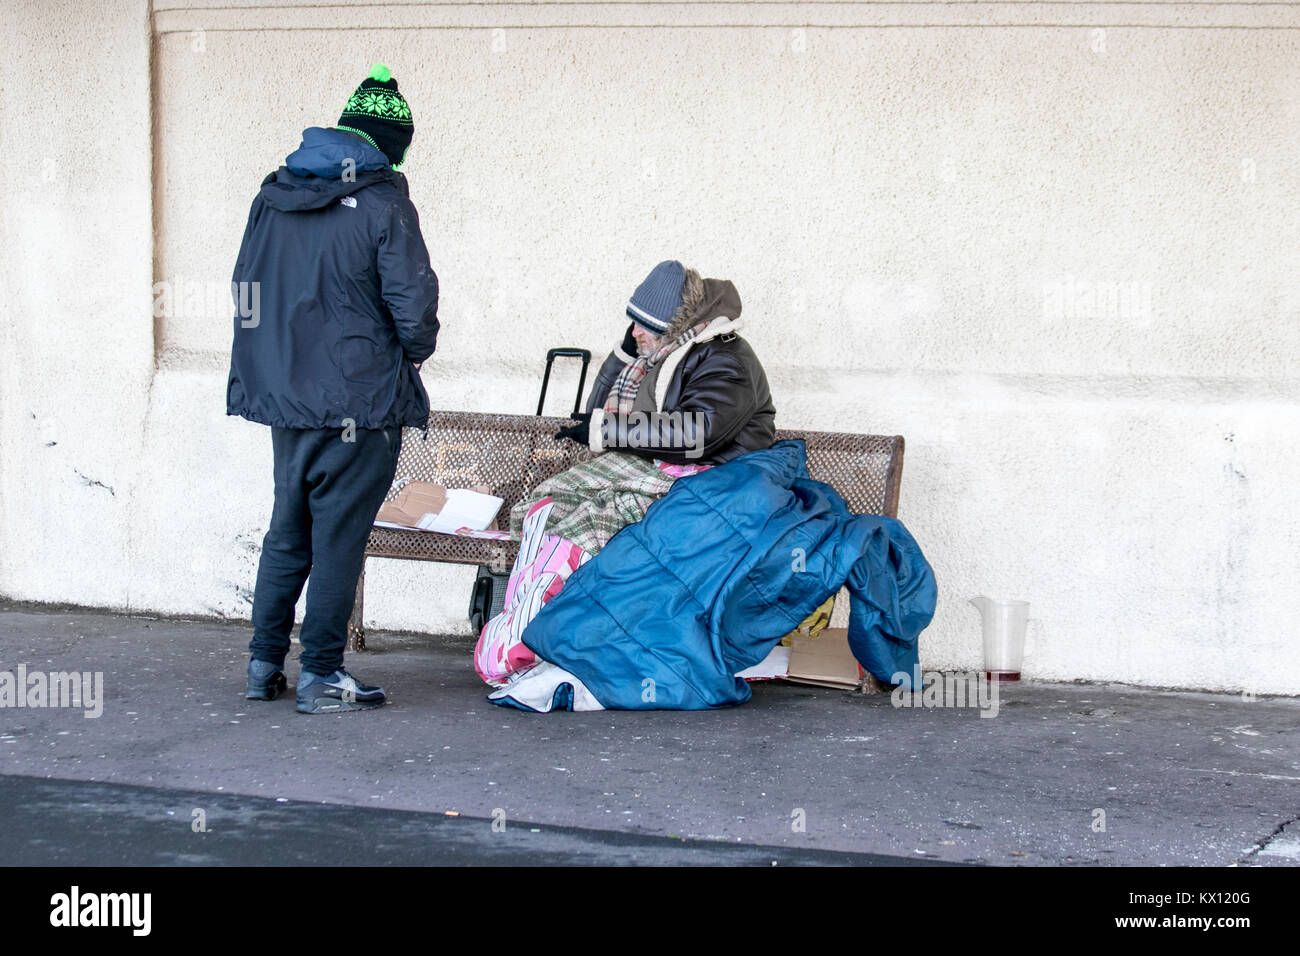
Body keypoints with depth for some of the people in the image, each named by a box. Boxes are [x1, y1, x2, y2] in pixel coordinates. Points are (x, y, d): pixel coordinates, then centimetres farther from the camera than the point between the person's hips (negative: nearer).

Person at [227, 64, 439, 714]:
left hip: (284, 396, 6)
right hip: (359, 404, -6)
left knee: (287, 531, 17)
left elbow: (247, 292, 14)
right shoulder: (382, 206, -13)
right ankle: (320, 678, 5)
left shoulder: (271, 198, 8)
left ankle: (264, 664, 21)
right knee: (338, 538, 1)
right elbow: (413, 307, -14)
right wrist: (413, 352, 6)